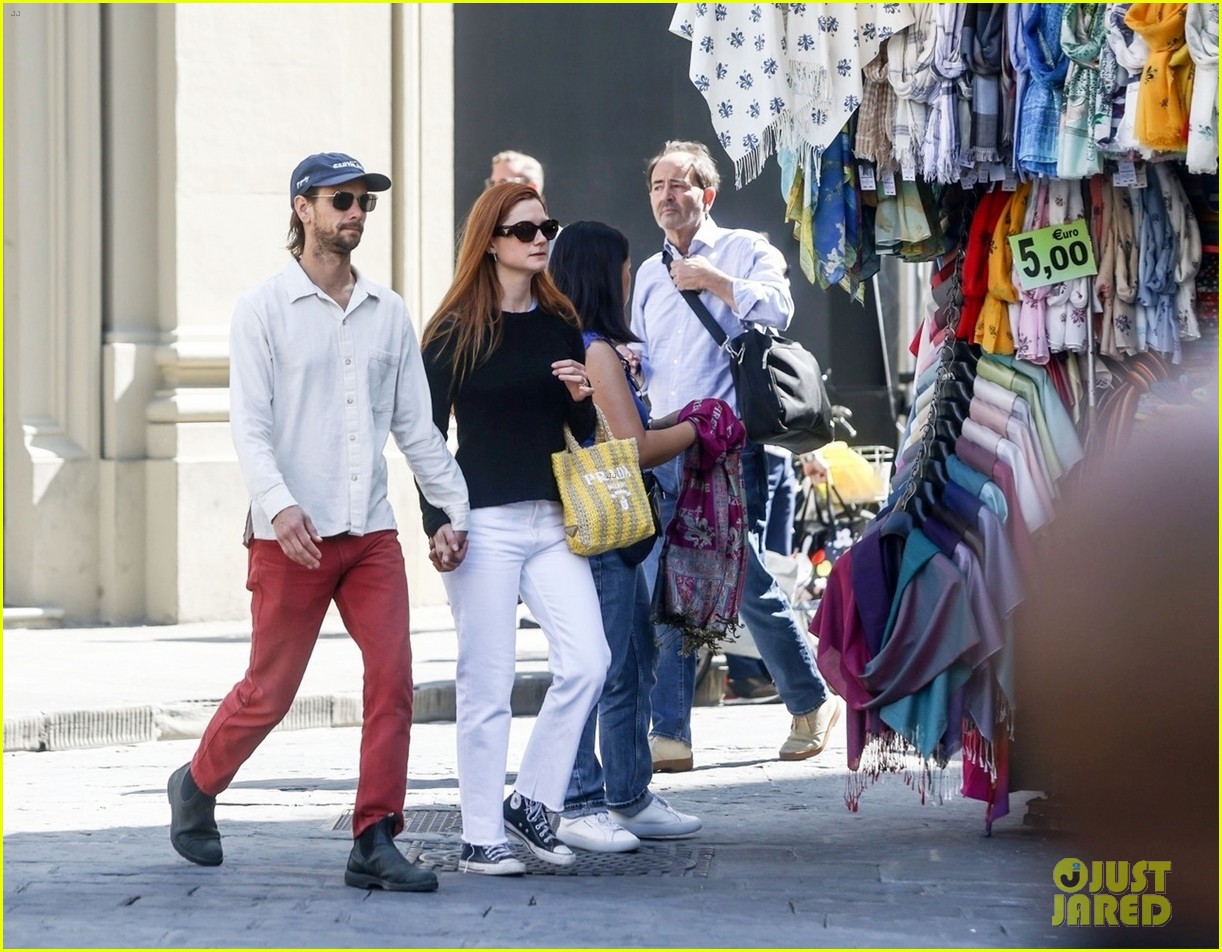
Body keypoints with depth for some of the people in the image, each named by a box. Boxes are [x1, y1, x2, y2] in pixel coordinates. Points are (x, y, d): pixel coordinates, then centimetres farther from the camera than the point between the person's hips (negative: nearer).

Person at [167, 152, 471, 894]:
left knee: (393, 680, -8)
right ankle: (197, 786, 30)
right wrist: (280, 505, -24)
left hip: (372, 532, 4)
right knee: (269, 693, 4)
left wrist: (454, 507, 7)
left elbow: (416, 424, 14)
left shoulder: (388, 313, 11)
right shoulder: (265, 310, -1)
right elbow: (250, 425, -9)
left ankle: (375, 843, -2)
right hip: (290, 537, -4)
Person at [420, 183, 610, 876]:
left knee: (588, 661, -7)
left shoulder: (561, 324, 12)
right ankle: (481, 838, 6)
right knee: (488, 682, -2)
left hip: (553, 520, 5)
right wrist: (438, 525, -10)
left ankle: (532, 801, 9)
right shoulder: (457, 330, -3)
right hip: (485, 523, -5)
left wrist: (584, 397, -4)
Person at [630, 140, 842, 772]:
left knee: (747, 583, -7)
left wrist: (716, 282, -13)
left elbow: (777, 309, -13)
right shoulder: (648, 275, 22)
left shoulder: (745, 250, 4)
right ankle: (669, 735, 0)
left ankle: (811, 704, 11)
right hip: (665, 453, 5)